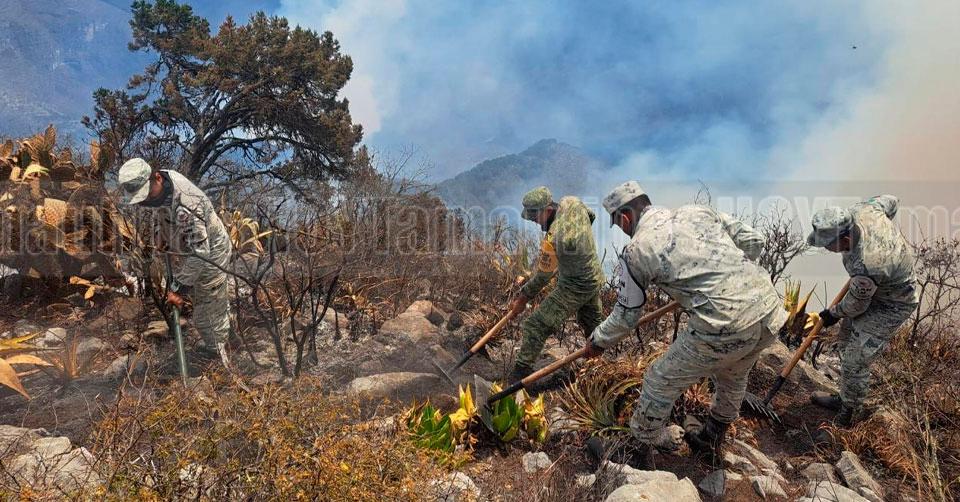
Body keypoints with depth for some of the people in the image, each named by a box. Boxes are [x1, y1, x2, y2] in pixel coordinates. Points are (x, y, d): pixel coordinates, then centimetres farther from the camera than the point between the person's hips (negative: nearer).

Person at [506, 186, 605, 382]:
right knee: (592, 323, 29)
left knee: (535, 327, -7)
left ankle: (519, 377, -2)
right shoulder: (572, 202, -11)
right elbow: (591, 216, 12)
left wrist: (523, 297, -8)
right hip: (595, 278, 9)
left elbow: (543, 275, -20)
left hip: (574, 289, -9)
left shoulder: (553, 239, -32)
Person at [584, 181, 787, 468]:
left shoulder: (636, 250, 1)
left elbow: (625, 317, 9)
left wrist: (598, 342, 27)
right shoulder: (699, 211, 15)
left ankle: (640, 453, 30)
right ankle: (710, 443, 54)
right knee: (732, 378, 32)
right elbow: (753, 242, 17)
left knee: (660, 383, 13)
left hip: (723, 328, -7)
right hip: (770, 312, 7)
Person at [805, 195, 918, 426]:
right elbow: (890, 201, 2)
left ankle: (846, 415, 13)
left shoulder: (865, 267, -42)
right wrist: (884, 233, 16)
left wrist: (833, 314, 0)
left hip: (891, 305, -10)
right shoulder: (859, 210, -22)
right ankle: (845, 398, 34)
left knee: (855, 363, -7)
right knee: (847, 337, 19)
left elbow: (857, 305, -21)